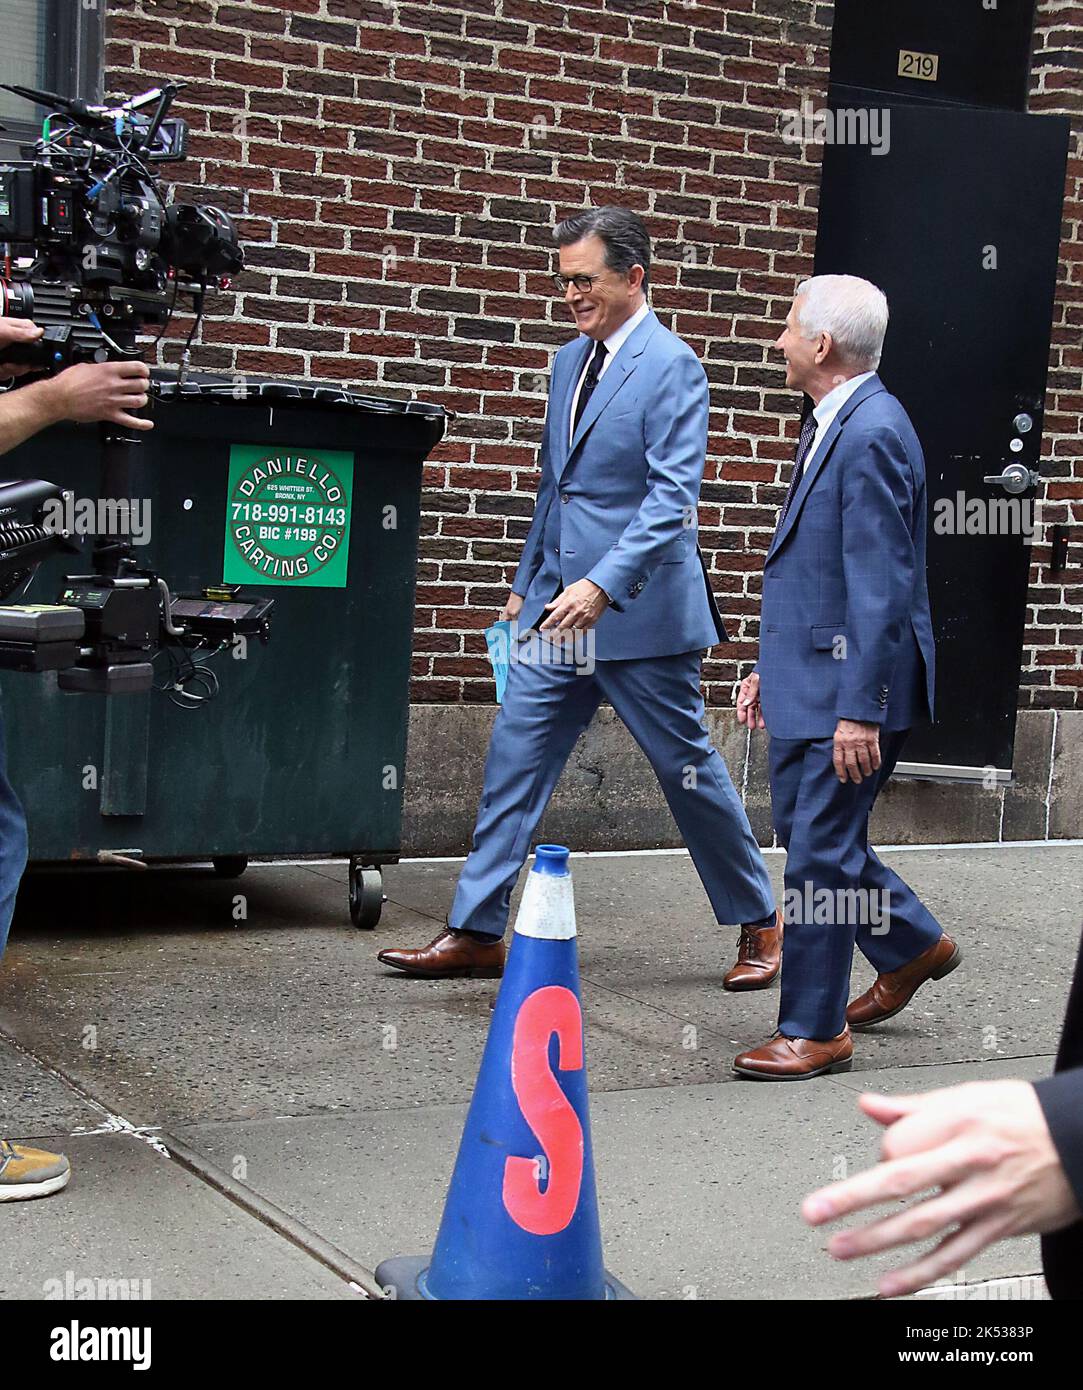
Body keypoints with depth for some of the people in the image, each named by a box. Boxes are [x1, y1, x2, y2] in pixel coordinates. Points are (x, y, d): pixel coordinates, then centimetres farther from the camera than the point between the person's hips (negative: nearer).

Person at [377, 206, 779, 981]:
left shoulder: (670, 366, -12)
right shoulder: (572, 359, 13)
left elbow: (673, 495, -21)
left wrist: (604, 584, -31)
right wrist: (527, 584, 23)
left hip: (639, 616, -7)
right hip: (559, 609, 7)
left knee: (689, 769, 5)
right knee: (514, 763, 3)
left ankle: (759, 922, 22)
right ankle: (476, 932, 10)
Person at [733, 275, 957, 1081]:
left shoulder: (871, 435, -20)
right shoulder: (833, 425, 13)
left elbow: (882, 586, -23)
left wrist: (861, 710, -24)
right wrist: (770, 666, 20)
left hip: (847, 689, -10)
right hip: (808, 679, 10)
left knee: (820, 852, -2)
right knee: (804, 830, 20)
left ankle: (814, 1032, 10)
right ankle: (915, 945, 37)